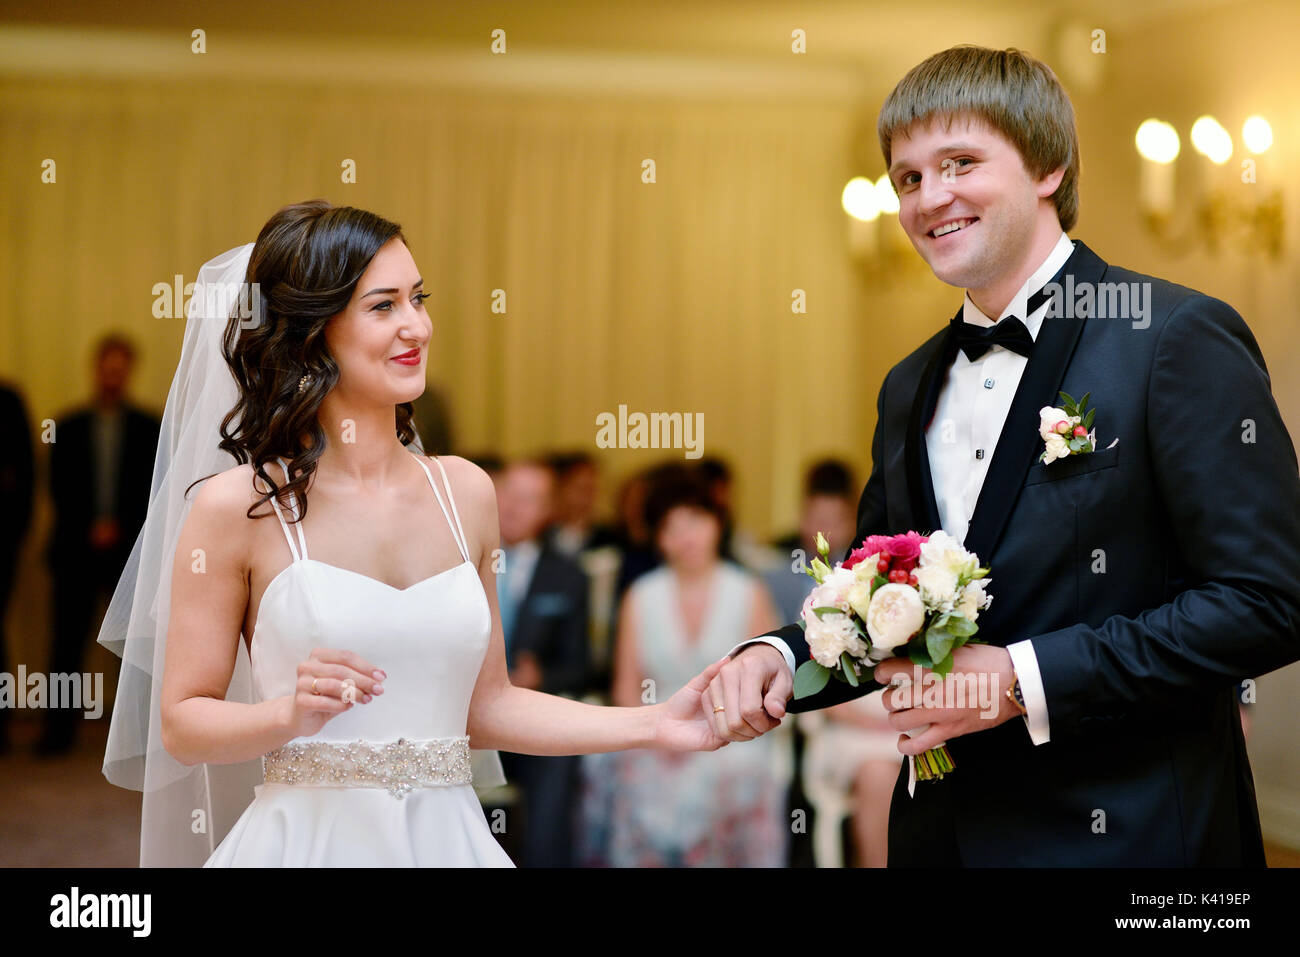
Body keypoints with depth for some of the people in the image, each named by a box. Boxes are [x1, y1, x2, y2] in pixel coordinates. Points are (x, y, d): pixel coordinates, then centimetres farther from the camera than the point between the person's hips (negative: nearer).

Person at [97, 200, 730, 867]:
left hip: (447, 839, 4)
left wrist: (652, 725, 3)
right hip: (308, 842, -4)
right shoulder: (238, 506, -7)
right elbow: (180, 724, -4)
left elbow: (482, 705, 10)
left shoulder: (465, 493, 5)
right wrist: (291, 715, -20)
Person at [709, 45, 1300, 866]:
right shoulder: (910, 389, 12)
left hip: (1122, 832, -6)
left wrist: (1023, 680, -19)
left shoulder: (1177, 337, -10)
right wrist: (780, 658, -3)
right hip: (941, 829, 6)